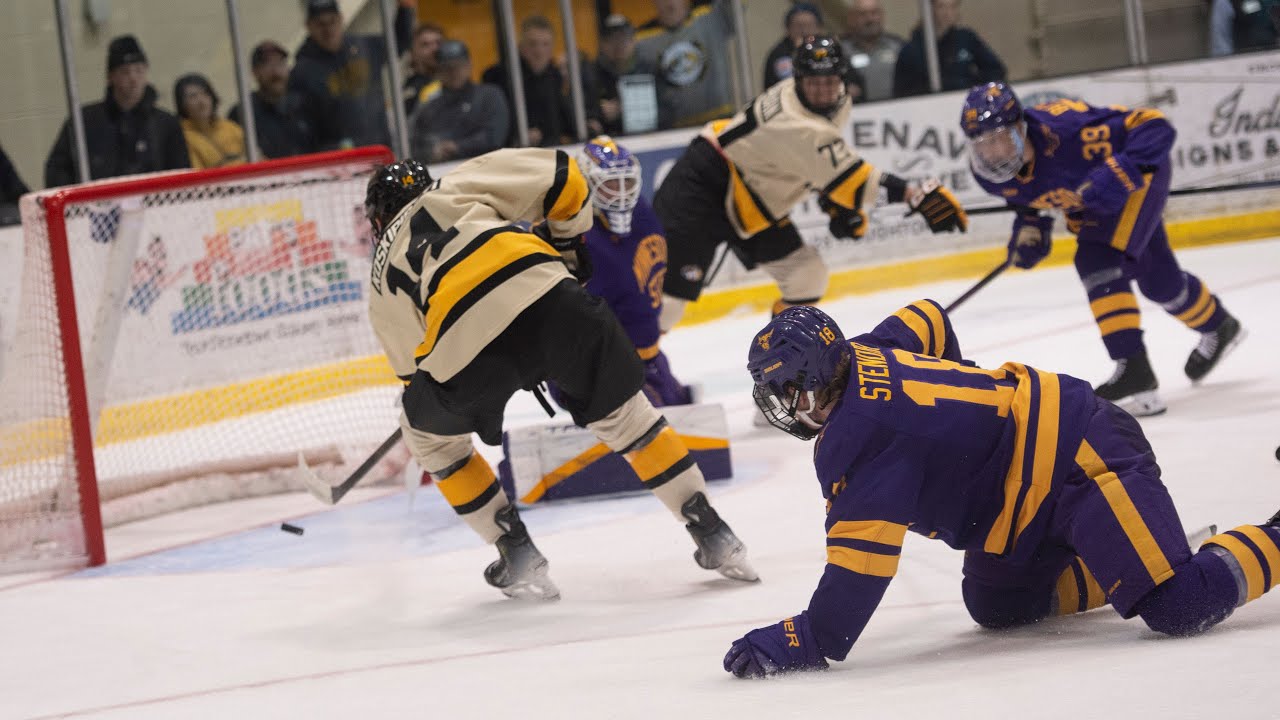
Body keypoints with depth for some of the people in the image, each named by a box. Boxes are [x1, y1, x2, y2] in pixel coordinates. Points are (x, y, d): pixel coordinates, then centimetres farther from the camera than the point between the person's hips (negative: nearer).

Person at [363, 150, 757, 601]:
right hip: (542, 290, 1)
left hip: (462, 340, -1)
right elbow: (559, 175, 22)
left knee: (430, 437, 29)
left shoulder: (383, 276, 34)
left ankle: (518, 555, 25)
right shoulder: (456, 188, 30)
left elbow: (414, 371, 37)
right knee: (622, 412, 21)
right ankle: (713, 537, 20)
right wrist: (566, 244, 36)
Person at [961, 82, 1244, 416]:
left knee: (1098, 260, -27)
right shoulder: (987, 172, -21)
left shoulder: (1064, 129, -42)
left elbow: (1154, 126, -39)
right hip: (1086, 198, 7)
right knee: (1157, 279, 21)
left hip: (1140, 169, -7)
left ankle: (1133, 372, -25)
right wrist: (1030, 226, -14)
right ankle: (1219, 327, 50)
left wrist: (1120, 174, -49)